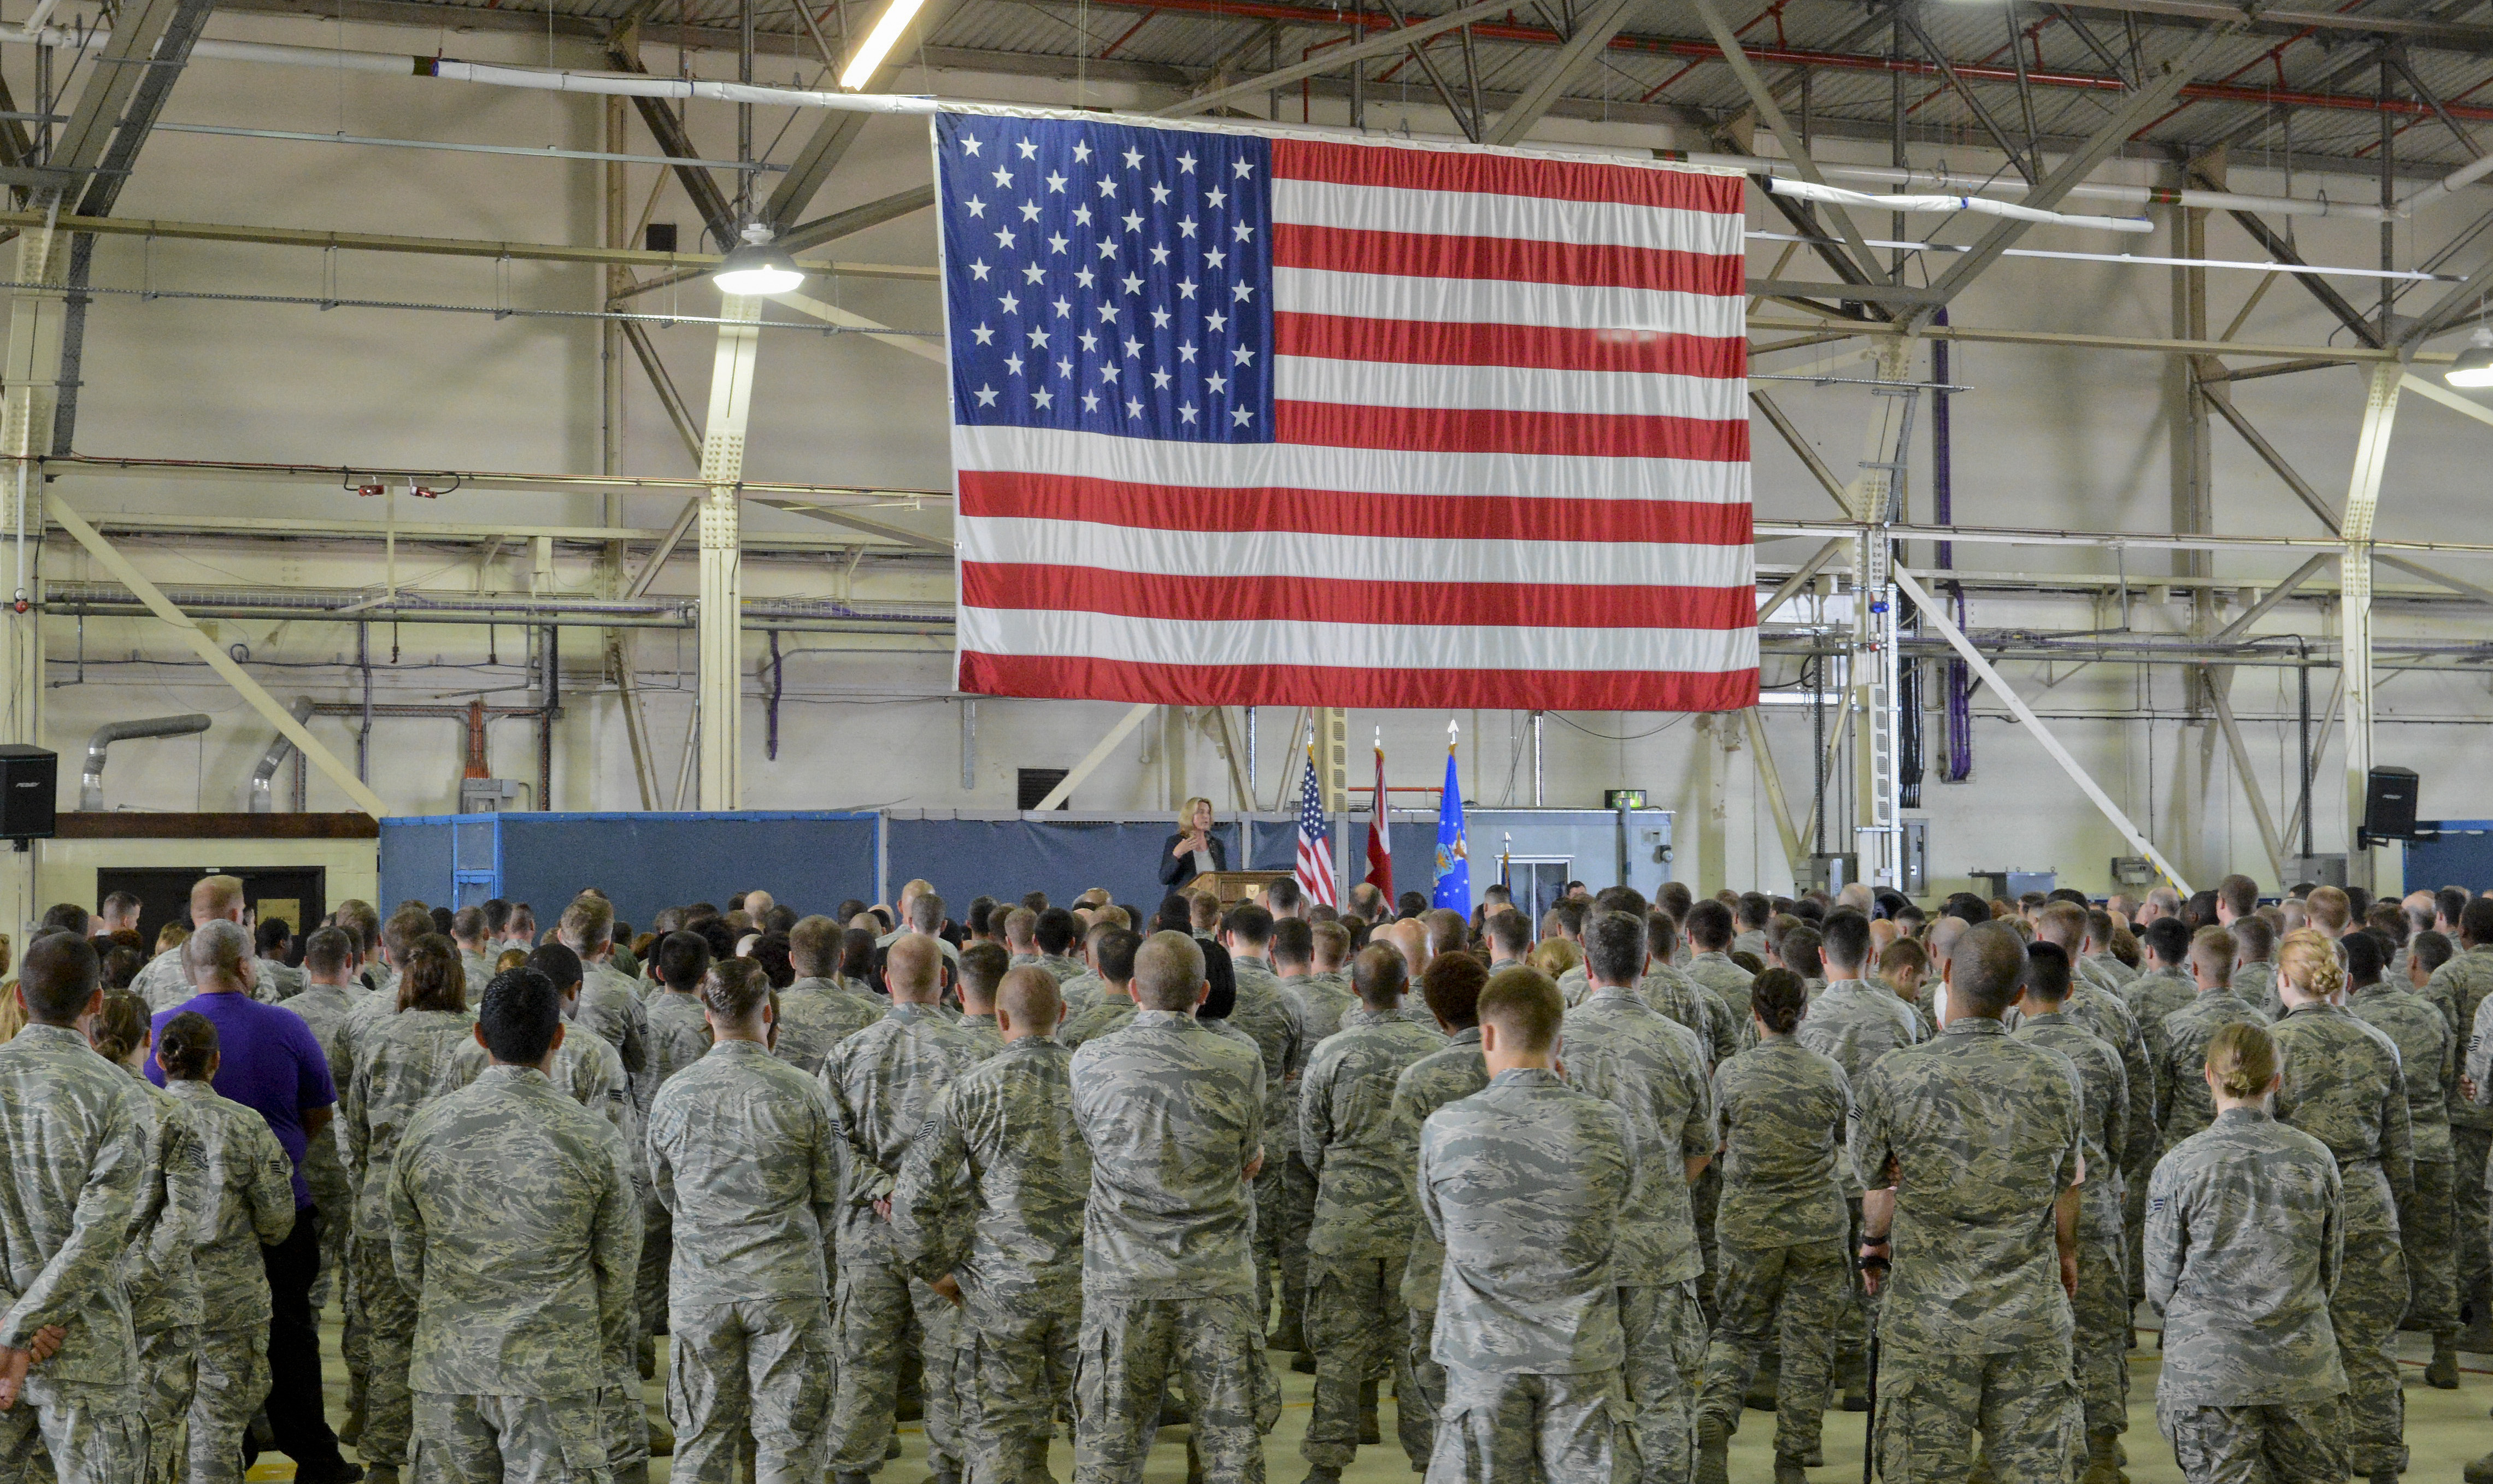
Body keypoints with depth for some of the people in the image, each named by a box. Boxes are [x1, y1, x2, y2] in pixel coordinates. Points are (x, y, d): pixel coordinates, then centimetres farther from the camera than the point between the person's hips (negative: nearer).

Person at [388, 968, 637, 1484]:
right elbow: (619, 1265, -1)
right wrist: (605, 1348, 15)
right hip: (555, 1370, -3)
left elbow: (407, 1260, 8)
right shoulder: (592, 1136, -9)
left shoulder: (427, 1126, -2)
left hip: (447, 1367, 3)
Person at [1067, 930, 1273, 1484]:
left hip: (1121, 1276, 0)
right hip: (1218, 1275, 0)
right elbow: (1252, 1163, 5)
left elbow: (1099, 1149, 9)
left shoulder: (1091, 1062, -6)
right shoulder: (1241, 1064, -7)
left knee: (1107, 1438, 9)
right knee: (1233, 1435, 8)